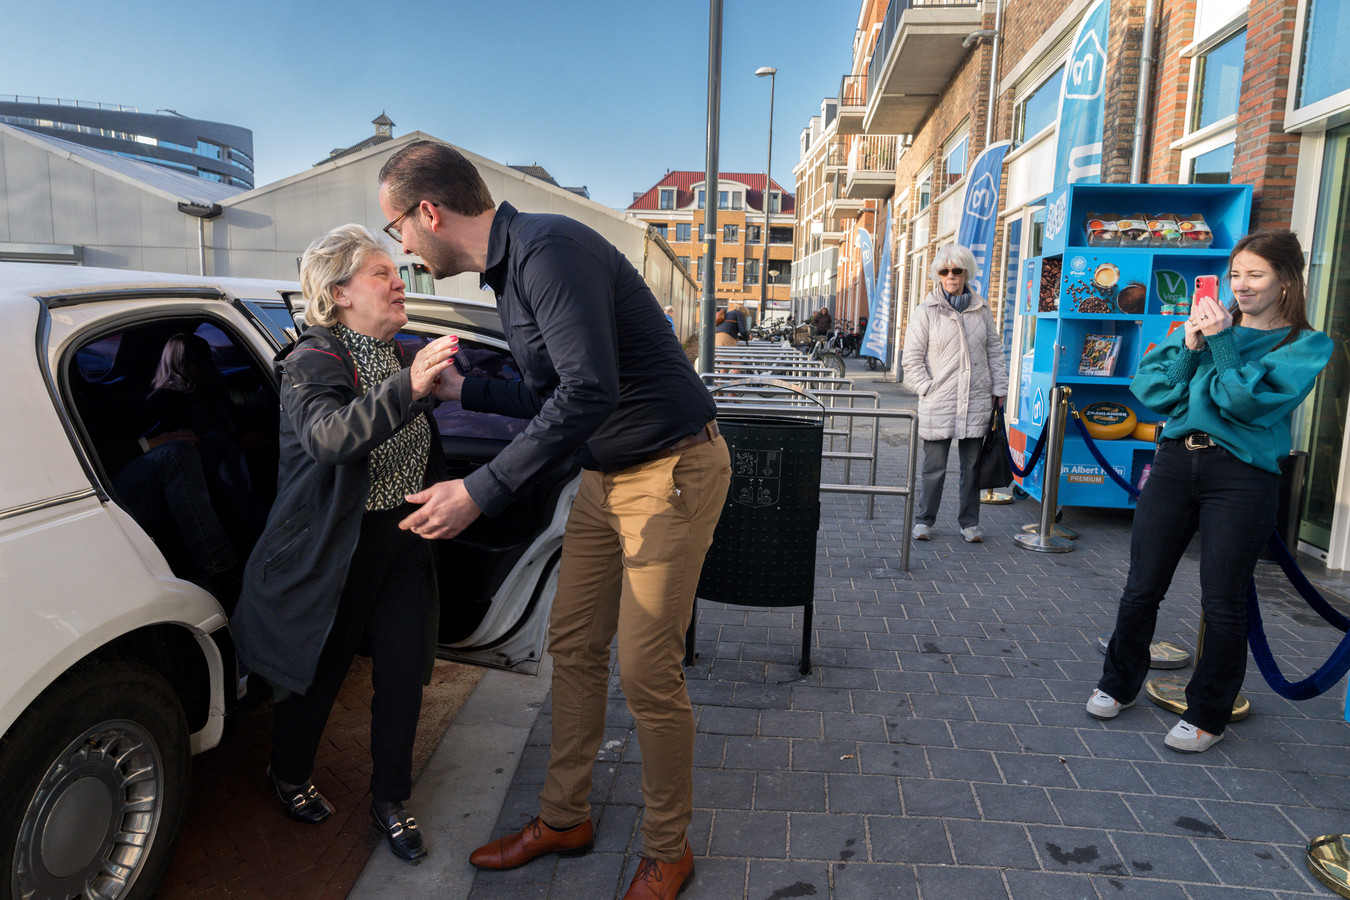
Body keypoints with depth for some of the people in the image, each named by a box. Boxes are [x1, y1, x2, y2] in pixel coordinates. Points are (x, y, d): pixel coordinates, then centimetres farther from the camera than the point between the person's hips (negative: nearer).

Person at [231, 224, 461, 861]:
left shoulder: (401, 358, 9)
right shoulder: (313, 362, -15)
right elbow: (329, 437, -37)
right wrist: (407, 389, -50)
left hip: (403, 545, 6)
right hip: (334, 550, -6)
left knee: (403, 671, 4)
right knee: (320, 670, 11)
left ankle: (389, 798, 24)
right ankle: (289, 775, 40)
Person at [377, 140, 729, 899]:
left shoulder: (549, 251, -21)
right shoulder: (509, 270, 12)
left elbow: (589, 391, -32)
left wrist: (482, 492, -29)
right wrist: (460, 389, 21)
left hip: (672, 472, -10)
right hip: (606, 474, 10)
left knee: (647, 673, -3)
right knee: (573, 647, 13)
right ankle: (565, 818, 32)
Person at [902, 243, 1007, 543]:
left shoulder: (981, 309, 10)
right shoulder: (926, 311, 0)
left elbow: (994, 349, 16)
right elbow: (912, 357, 1)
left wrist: (999, 387, 12)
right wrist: (927, 388, -6)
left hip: (977, 401, 3)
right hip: (938, 404, -3)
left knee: (972, 465, 8)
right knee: (934, 467, 1)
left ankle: (969, 523, 20)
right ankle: (924, 521, 15)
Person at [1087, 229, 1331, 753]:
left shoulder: (1305, 346, 3)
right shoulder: (1207, 325, 13)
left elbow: (1250, 401, -13)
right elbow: (1151, 393, 4)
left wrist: (1221, 343, -11)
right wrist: (1189, 347, -7)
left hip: (1241, 477, -3)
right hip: (1175, 462, 3)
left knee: (1223, 604, 4)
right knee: (1141, 589, 8)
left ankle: (1208, 715, 22)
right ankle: (1119, 685, 27)